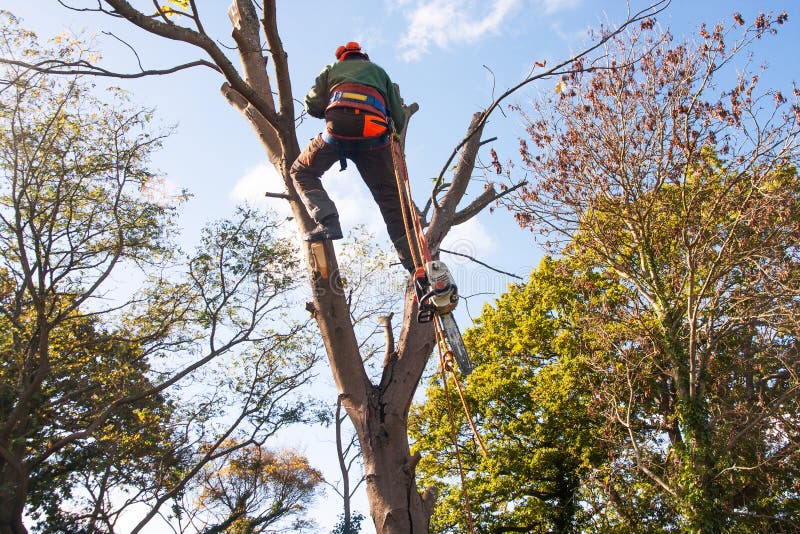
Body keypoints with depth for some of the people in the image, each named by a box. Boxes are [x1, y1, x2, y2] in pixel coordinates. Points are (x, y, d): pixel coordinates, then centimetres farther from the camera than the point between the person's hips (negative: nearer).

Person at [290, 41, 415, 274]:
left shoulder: (333, 68, 29)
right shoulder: (379, 71, 32)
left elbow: (312, 105, 17)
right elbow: (399, 118, 22)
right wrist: (393, 133, 41)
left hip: (338, 131, -1)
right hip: (374, 137, 2)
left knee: (302, 172, 20)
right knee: (392, 200, 7)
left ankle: (326, 220, -5)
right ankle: (415, 265, 0)